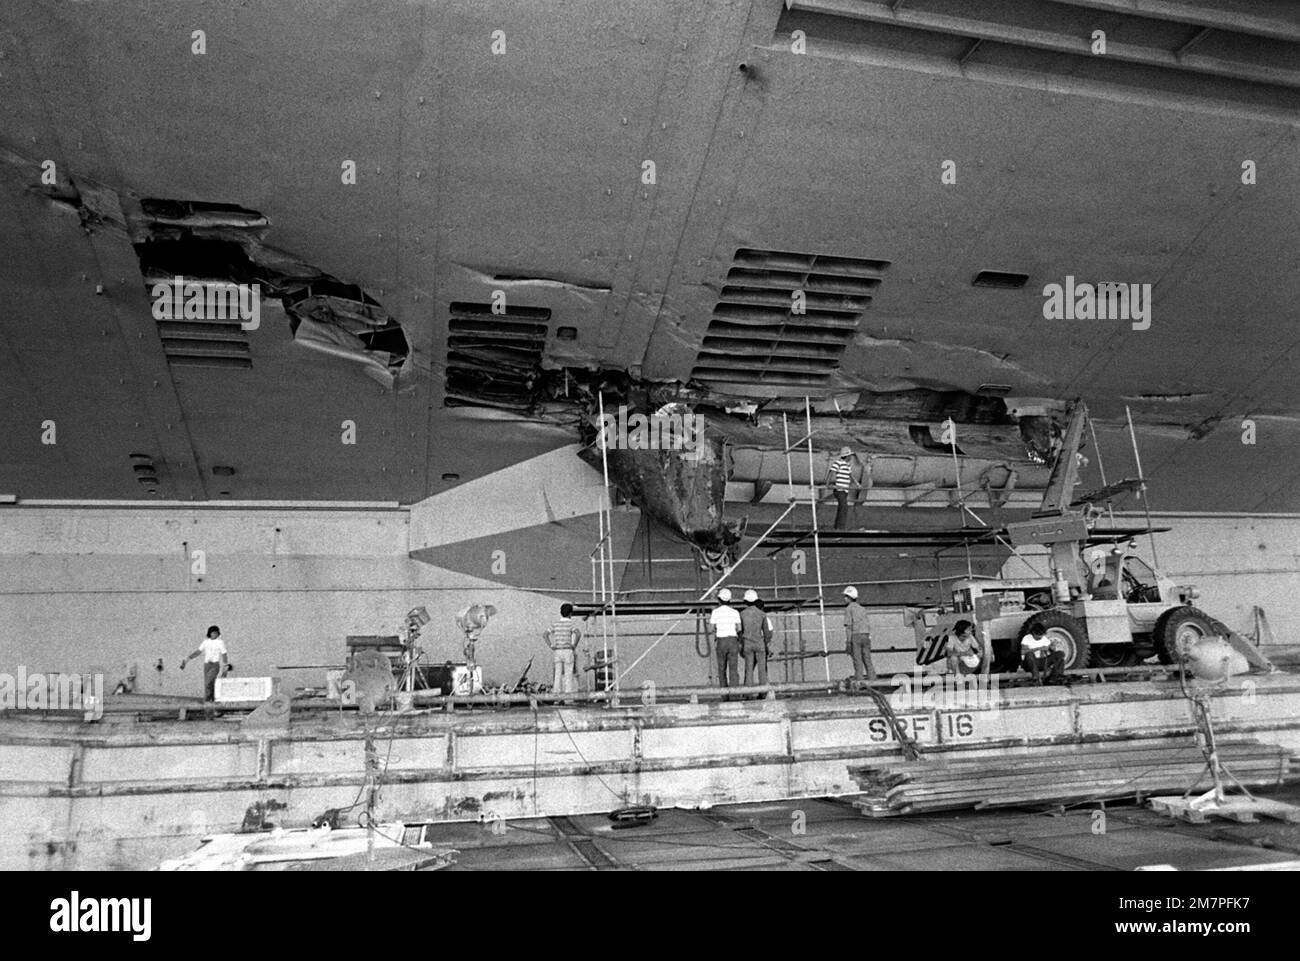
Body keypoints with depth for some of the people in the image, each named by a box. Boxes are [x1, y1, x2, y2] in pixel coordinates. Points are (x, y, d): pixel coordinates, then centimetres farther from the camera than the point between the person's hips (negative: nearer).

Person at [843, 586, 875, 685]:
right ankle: (871, 678, 3)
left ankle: (858, 679, -6)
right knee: (867, 659, 6)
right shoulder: (862, 608, 16)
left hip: (855, 635, -5)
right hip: (866, 635, 5)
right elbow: (867, 624, 15)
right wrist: (869, 637, 18)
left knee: (857, 659, -4)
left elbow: (848, 626, -8)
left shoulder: (848, 609, -2)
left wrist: (847, 641, -9)